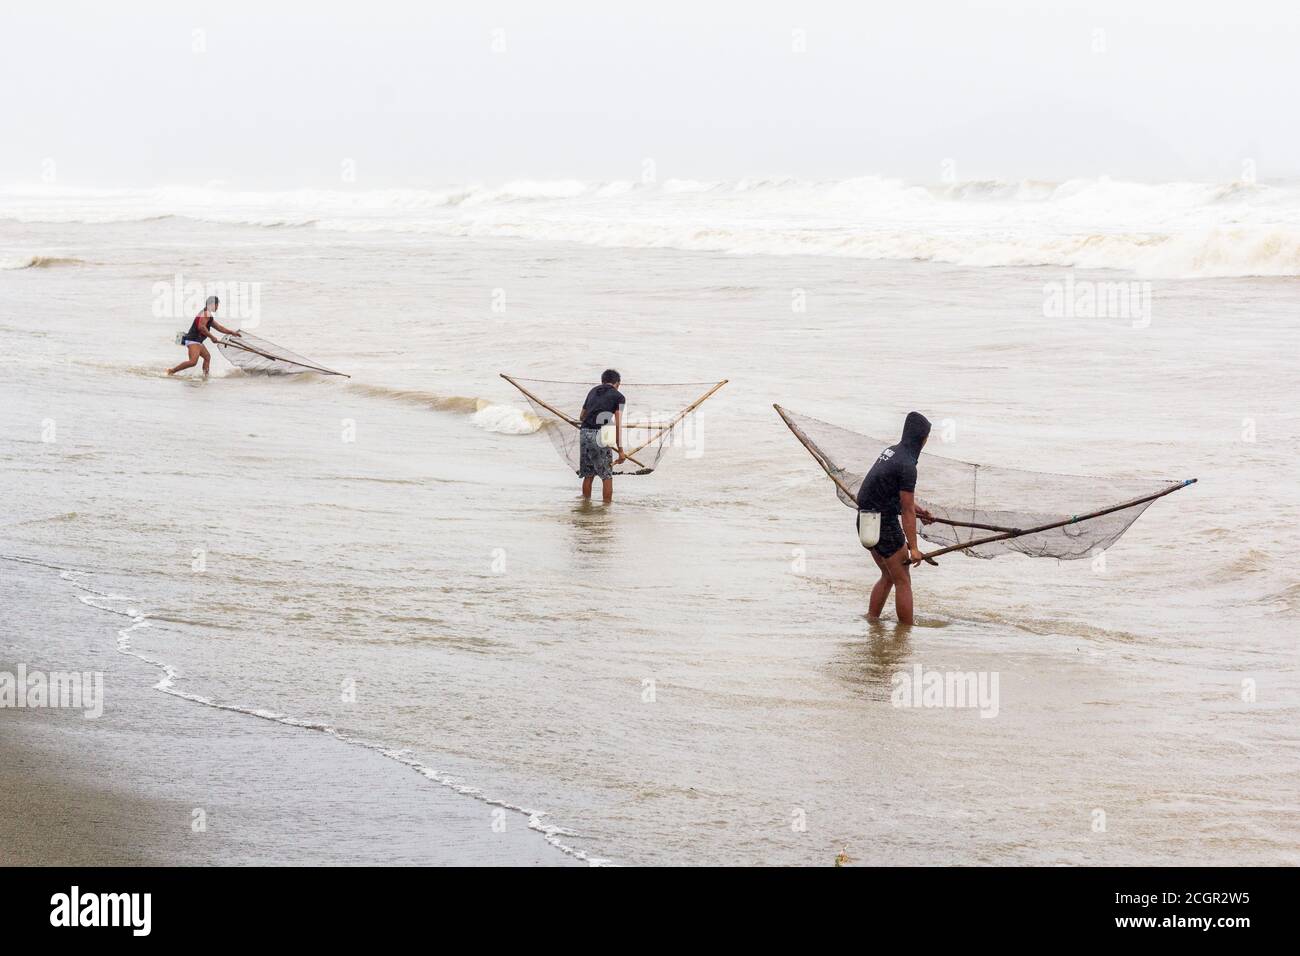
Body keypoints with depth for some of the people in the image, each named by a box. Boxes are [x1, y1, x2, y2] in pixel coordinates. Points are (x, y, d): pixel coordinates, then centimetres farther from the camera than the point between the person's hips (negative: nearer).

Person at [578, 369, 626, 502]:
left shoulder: (593, 392, 22)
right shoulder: (618, 397, 6)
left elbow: (581, 417, 29)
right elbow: (618, 425, -4)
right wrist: (620, 450, -5)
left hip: (584, 432, 5)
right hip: (600, 435, -5)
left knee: (588, 475, 15)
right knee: (607, 476, 4)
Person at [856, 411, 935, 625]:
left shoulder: (891, 451, 8)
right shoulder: (907, 466, -19)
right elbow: (907, 512, -17)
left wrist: (918, 511, 24)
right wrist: (913, 547, -13)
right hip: (884, 524, -9)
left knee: (888, 576, 20)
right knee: (903, 581, 1)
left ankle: (870, 621, 21)